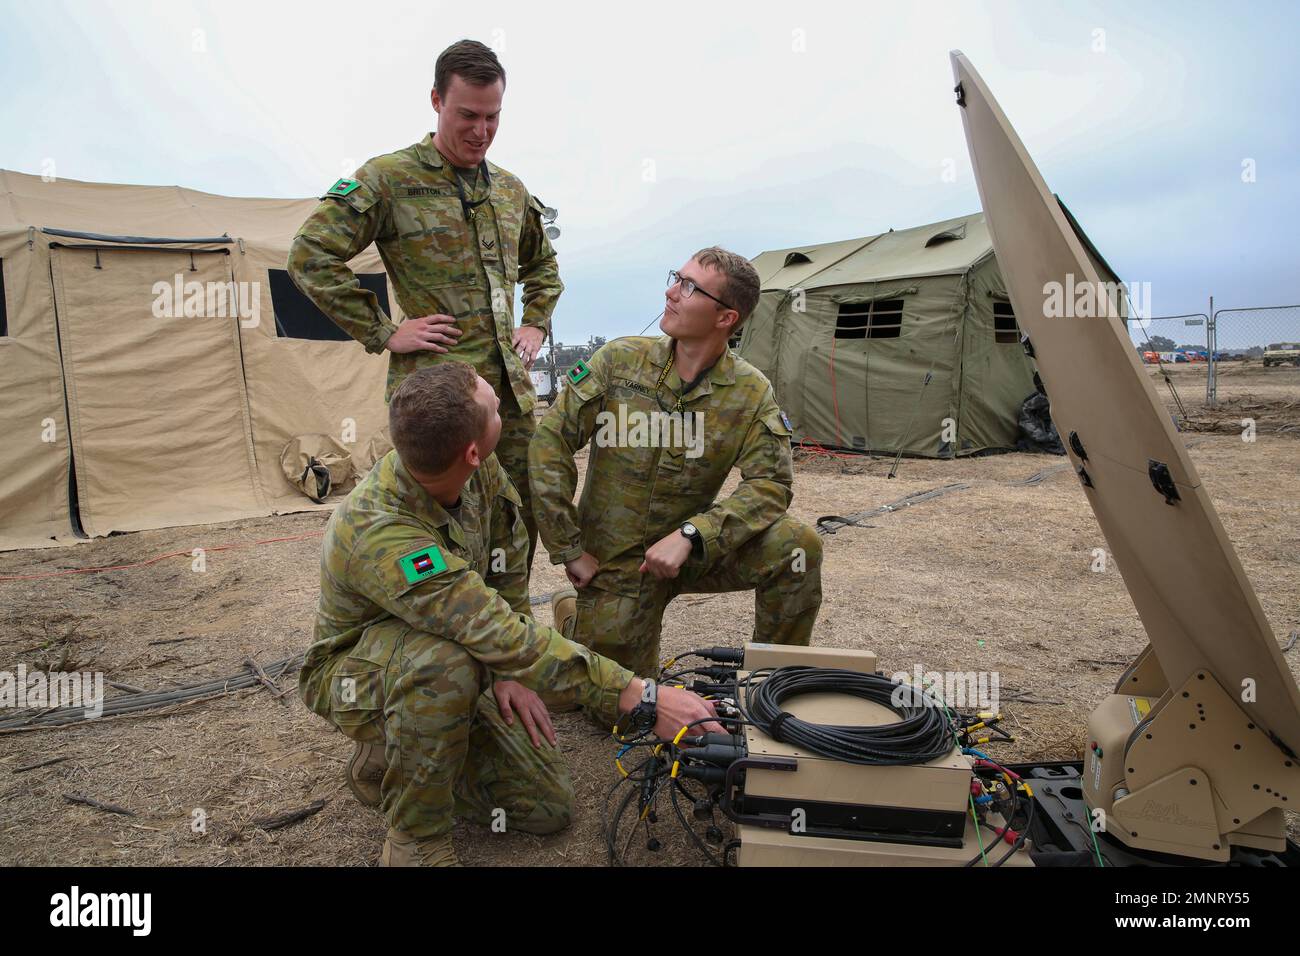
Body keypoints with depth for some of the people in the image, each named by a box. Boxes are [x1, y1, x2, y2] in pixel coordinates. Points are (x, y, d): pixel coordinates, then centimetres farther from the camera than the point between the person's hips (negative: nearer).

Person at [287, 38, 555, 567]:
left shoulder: (511, 189, 16)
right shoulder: (390, 178, -4)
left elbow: (543, 263, 33)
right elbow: (310, 254, -8)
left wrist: (535, 324, 16)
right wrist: (382, 333, -11)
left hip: (512, 389, 6)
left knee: (521, 525, 12)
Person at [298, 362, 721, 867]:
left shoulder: (482, 470, -18)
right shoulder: (380, 532, -39)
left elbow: (508, 564, -1)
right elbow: (505, 639, -41)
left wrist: (507, 665, -7)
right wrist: (642, 697, -40)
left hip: (446, 667, 6)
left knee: (548, 805, -2)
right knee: (446, 663, -41)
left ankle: (392, 759, 18)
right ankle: (415, 838, -15)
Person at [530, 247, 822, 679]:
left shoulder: (752, 392, -9)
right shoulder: (621, 359, -11)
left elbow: (770, 483, -15)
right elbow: (550, 441, -11)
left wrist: (690, 535, -28)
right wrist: (569, 550, -12)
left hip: (690, 554, 1)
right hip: (613, 560, -1)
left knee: (797, 544, -22)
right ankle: (574, 614, 31)